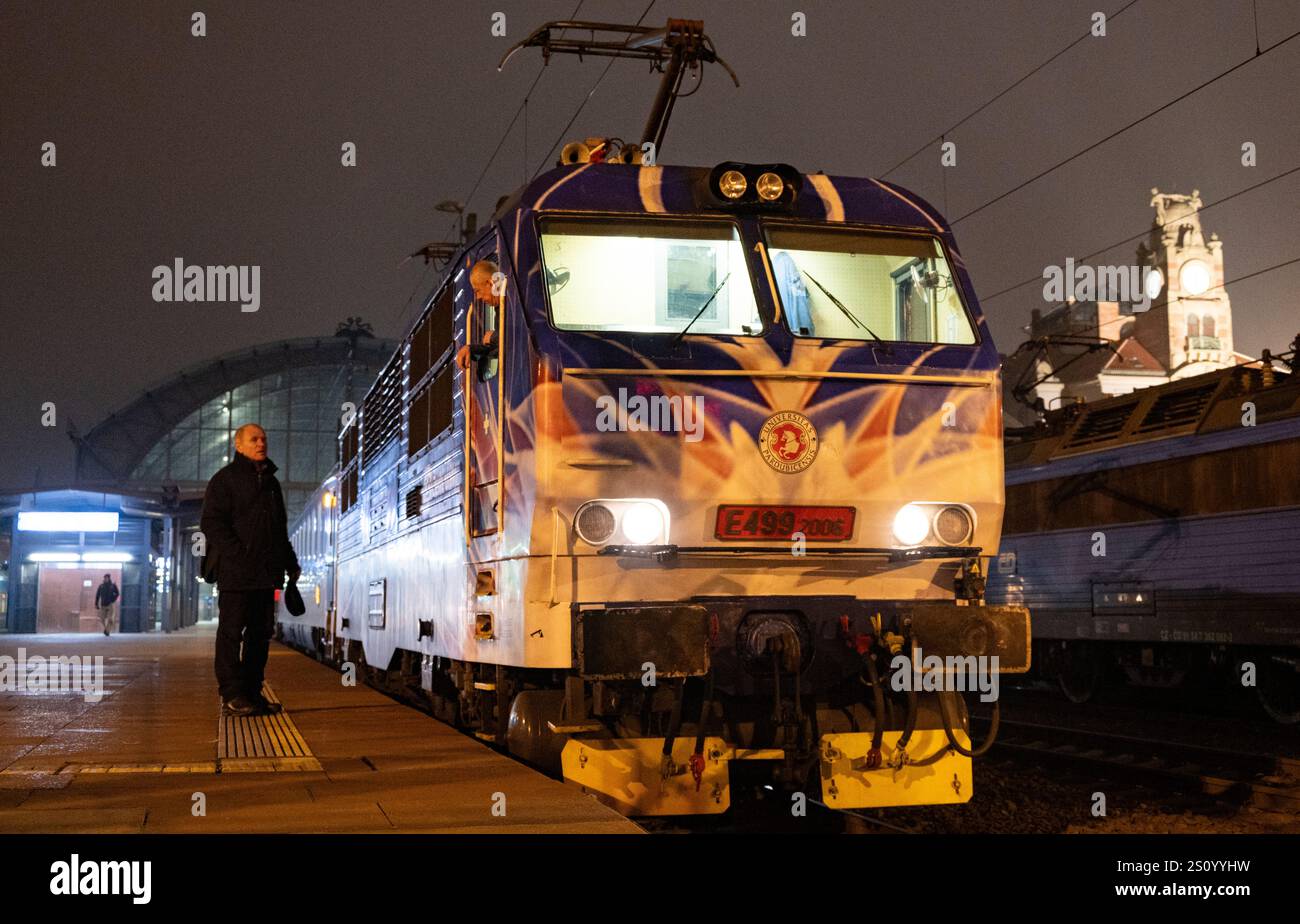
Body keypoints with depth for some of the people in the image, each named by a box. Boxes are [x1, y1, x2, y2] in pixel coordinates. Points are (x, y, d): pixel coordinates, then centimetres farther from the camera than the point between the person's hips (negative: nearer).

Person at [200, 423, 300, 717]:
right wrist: (239, 555, -19)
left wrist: (290, 562, 19)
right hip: (235, 572, -7)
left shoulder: (271, 482, 20)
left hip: (265, 572, 7)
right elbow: (211, 523, -10)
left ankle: (252, 692, 15)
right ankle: (232, 696, -2)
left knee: (260, 632, 8)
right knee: (232, 632, -4)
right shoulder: (225, 479, -2)